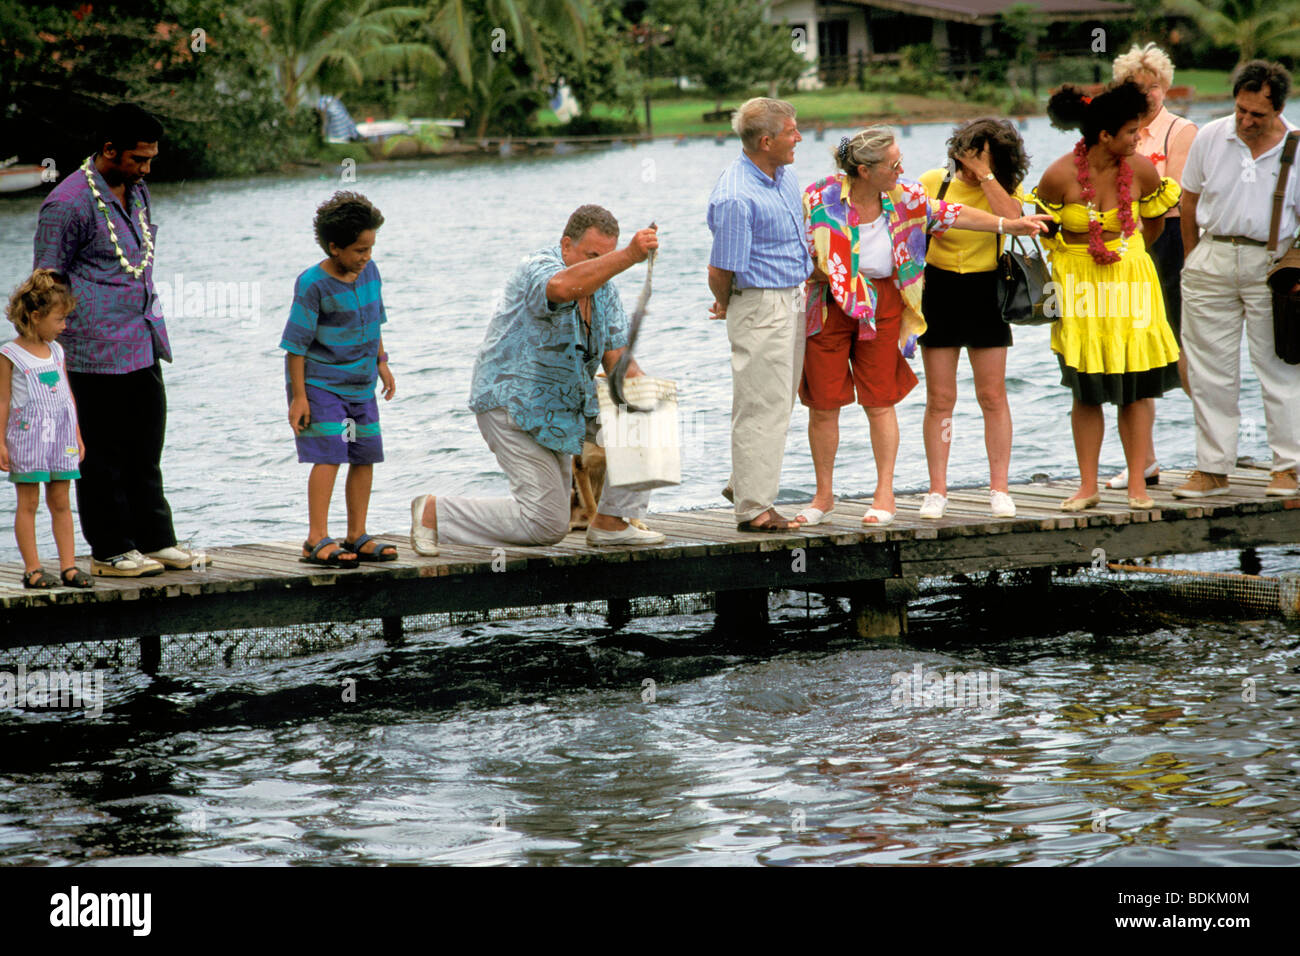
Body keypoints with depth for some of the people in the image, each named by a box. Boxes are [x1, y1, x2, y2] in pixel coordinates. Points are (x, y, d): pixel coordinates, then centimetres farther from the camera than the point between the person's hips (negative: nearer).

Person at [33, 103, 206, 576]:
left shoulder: (136, 191, 12)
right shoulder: (68, 204, -13)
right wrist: (53, 350, -11)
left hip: (143, 343, 8)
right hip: (98, 352, -8)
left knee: (146, 448, 11)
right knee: (104, 453, 1)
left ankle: (155, 541, 18)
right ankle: (109, 550, 8)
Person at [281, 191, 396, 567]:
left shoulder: (370, 272, 3)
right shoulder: (314, 285, -17)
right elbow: (296, 343, -15)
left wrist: (381, 362, 16)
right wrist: (298, 395, -16)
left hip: (361, 385, 7)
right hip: (320, 384, -7)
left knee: (365, 456, 6)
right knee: (329, 455, -14)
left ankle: (357, 536, 15)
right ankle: (317, 540, -13)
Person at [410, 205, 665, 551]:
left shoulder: (603, 287, 4)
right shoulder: (537, 269, -21)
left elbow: (617, 356, -2)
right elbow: (564, 287, -47)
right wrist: (629, 256, -57)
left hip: (564, 403, 8)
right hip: (512, 402, -8)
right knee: (547, 525, -11)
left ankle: (610, 522, 3)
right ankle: (433, 512, 3)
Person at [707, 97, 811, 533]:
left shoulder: (784, 175, 6)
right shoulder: (736, 198, -24)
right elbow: (720, 271, -17)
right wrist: (726, 305, 1)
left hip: (791, 299, 9)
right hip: (758, 306, -9)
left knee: (778, 402, 17)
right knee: (763, 406, -5)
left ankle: (744, 484, 29)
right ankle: (754, 508, 1)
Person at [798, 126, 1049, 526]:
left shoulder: (904, 197, -1)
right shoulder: (821, 198, -11)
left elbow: (954, 214, 7)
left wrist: (1008, 224, 3)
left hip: (884, 305, 2)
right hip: (828, 308, -2)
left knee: (880, 402, 1)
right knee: (823, 404, 2)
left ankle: (884, 493, 10)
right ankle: (824, 495, 16)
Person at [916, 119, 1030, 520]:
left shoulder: (1004, 187, -2)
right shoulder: (934, 183, -2)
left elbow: (1013, 218, -23)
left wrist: (985, 175, -22)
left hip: (985, 293, 0)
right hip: (939, 289, 0)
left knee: (993, 395, -1)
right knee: (940, 398, 0)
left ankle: (999, 488, 6)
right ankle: (937, 490, 4)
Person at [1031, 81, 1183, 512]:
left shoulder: (1141, 170, -9)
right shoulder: (1060, 176, -16)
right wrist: (1070, 259, 6)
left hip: (1129, 280, 1)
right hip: (1078, 285, -1)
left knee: (1136, 386, 1)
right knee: (1086, 390, 4)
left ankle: (1137, 484, 7)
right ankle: (1088, 486, 12)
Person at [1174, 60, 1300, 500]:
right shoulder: (1210, 138, 3)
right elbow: (1190, 201, 13)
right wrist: (1194, 260, 11)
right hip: (1213, 260, 2)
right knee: (1210, 371, 5)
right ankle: (1212, 468, 11)